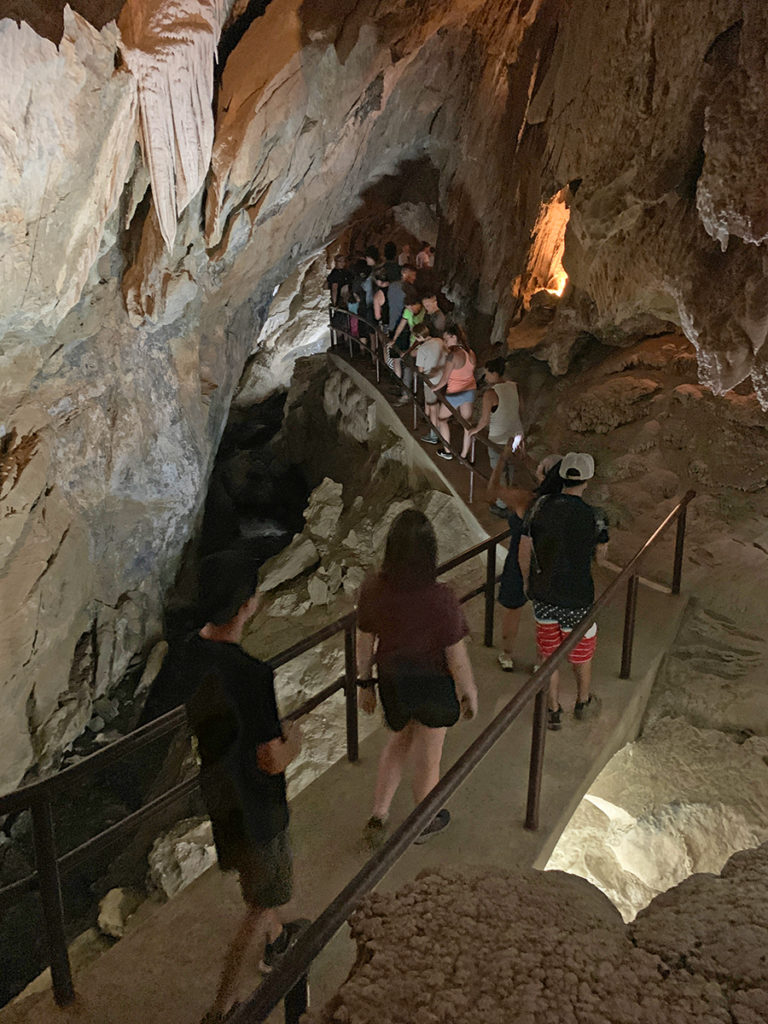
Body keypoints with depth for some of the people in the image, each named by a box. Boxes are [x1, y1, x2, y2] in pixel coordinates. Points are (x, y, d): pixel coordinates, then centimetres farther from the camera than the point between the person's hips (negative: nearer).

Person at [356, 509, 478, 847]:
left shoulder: (371, 590, -18)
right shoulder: (442, 599, -29)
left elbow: (364, 643, -6)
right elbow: (456, 656, -18)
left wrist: (365, 683, 10)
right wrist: (469, 693, -1)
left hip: (392, 683, 3)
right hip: (435, 684, -3)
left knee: (400, 740, 31)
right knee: (427, 756, 20)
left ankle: (377, 818, 31)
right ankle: (424, 823, 45)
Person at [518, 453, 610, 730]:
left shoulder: (539, 507, -11)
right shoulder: (594, 517, -18)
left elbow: (524, 551, -3)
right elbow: (601, 556, -2)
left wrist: (528, 582, 14)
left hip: (542, 594, 2)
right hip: (577, 598, -2)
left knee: (548, 654, 18)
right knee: (582, 651, 22)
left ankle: (553, 711, 30)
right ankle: (583, 702, 43)